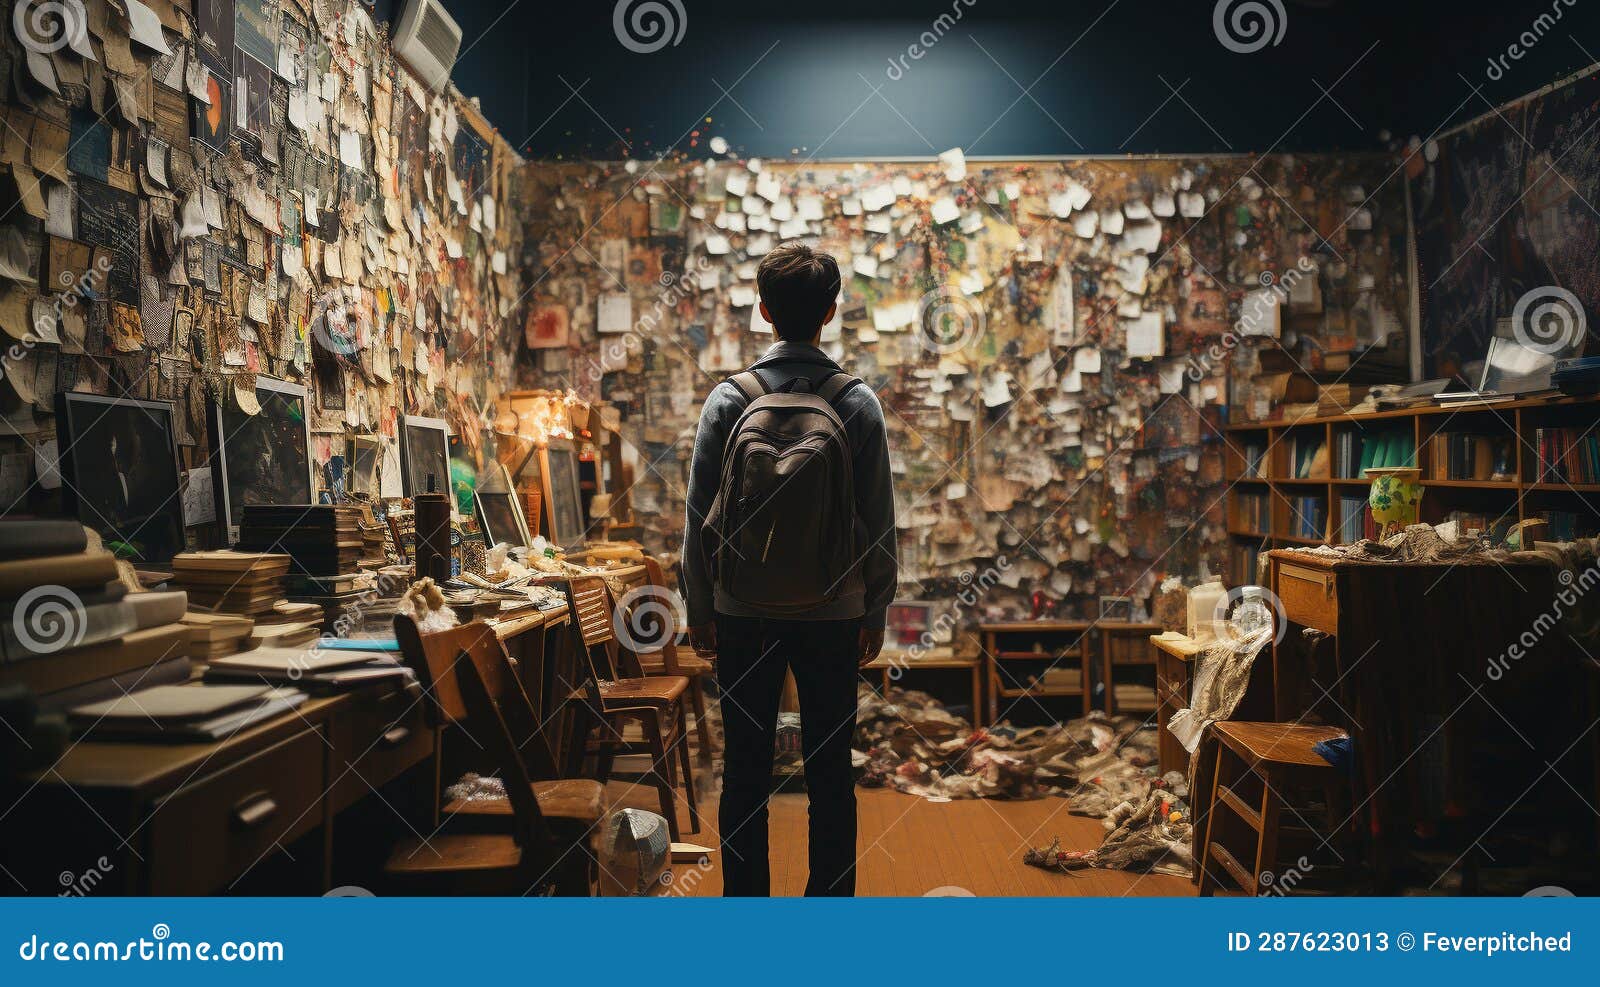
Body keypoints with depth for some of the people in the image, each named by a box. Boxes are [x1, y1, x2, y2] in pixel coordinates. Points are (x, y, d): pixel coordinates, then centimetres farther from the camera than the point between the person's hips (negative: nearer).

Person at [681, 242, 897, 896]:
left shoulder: (729, 399, -4)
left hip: (744, 611, 0)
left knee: (745, 772, 9)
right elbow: (879, 519, -1)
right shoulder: (857, 401, -3)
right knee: (830, 774, 10)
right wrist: (876, 612, 8)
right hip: (834, 612, 0)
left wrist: (699, 609, 7)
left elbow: (700, 514, -2)